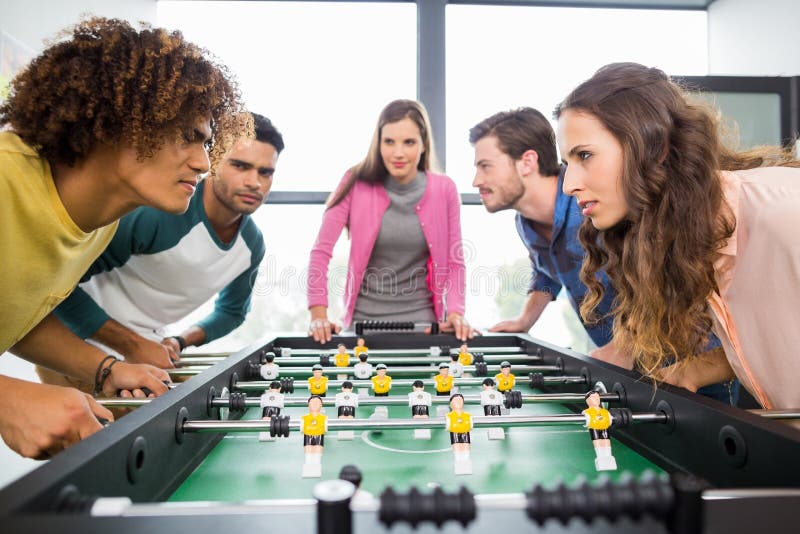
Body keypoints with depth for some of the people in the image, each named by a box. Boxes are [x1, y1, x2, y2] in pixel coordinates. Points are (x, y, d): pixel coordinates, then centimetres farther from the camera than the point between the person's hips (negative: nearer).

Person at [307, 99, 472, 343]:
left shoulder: (444, 189, -2)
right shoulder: (357, 183, -6)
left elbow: (454, 261, 4)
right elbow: (321, 251, -6)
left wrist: (455, 313, -9)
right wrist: (319, 315, -14)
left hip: (421, 319, 1)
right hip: (364, 318, 0)